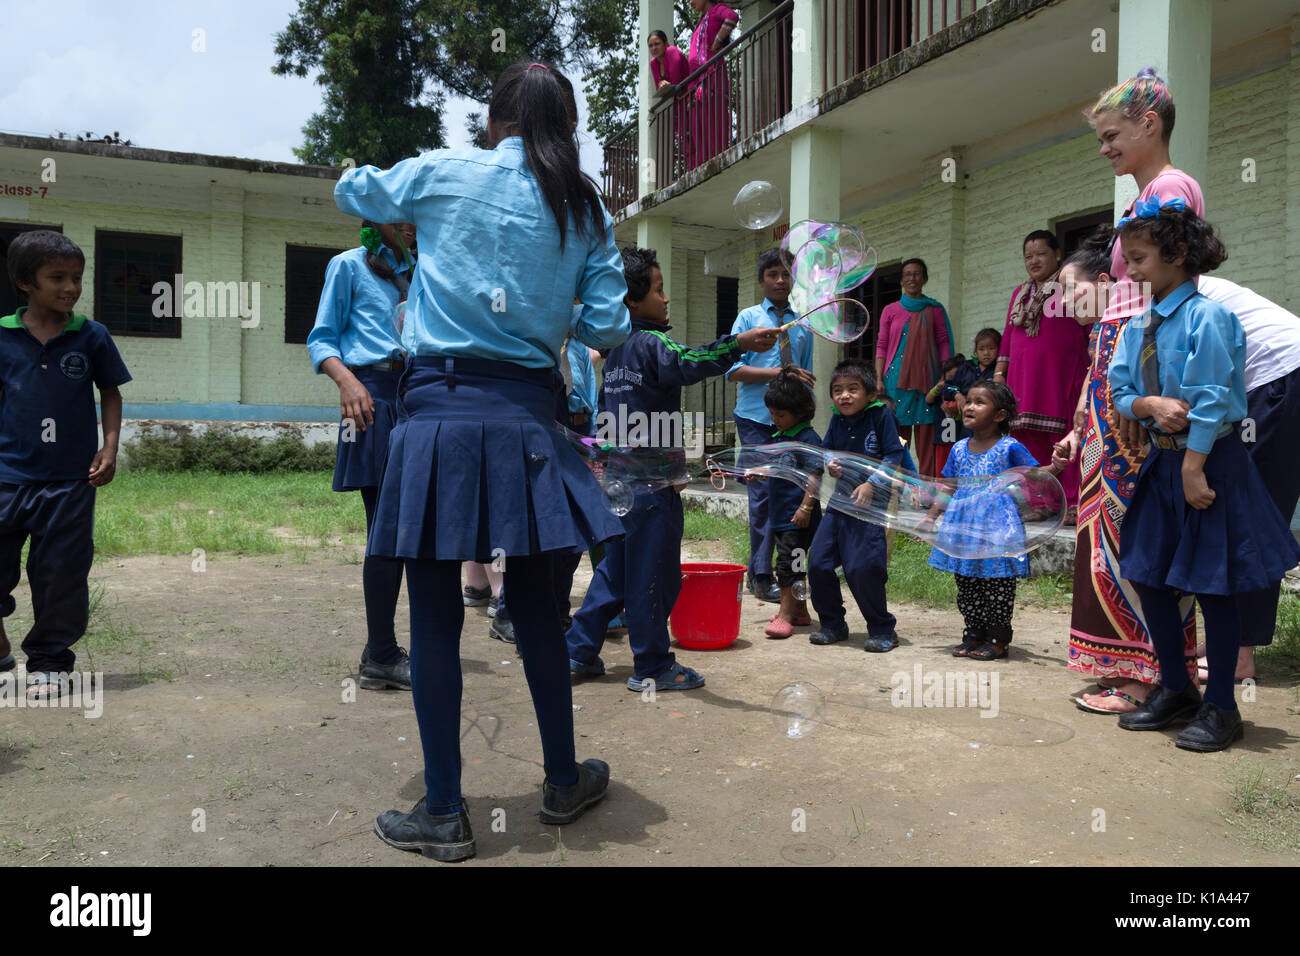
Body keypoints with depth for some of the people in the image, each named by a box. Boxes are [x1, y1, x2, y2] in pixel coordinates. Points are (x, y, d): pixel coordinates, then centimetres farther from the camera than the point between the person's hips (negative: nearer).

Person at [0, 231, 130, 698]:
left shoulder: (92, 336, 1)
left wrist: (109, 448, -1)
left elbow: (110, 393, 8)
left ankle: (48, 661, 22)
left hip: (70, 481, 0)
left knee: (60, 575, 6)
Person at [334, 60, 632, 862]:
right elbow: (608, 328, 5)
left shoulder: (444, 173, 5)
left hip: (440, 409, -2)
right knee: (535, 604, 13)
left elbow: (352, 191, 22)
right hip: (525, 415, 3)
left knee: (436, 614, 3)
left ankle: (444, 814, 12)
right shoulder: (586, 210, 9)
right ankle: (563, 781, 28)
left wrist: (414, 194, 42)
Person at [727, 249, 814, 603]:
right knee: (763, 494, -8)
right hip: (756, 418, -3)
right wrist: (778, 373, -13)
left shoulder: (802, 324, 17)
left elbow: (807, 374, 17)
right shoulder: (748, 318, 7)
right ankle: (760, 576, -2)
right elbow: (733, 369, -3)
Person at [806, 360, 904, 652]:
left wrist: (871, 484, -17)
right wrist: (830, 465, -1)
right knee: (818, 563, 1)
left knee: (862, 567, -11)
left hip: (872, 503, -6)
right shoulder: (837, 420, 9)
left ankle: (882, 630, 8)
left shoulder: (881, 415, -7)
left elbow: (894, 455, -9)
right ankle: (832, 624, 19)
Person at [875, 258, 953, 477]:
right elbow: (881, 346, 10)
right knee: (896, 436, -4)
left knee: (926, 433, -5)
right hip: (897, 380, 1)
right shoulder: (890, 310, 12)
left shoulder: (935, 310, 11)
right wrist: (878, 380, 0)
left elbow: (944, 344, 8)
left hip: (925, 379, 0)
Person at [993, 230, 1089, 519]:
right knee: (1030, 440, 1)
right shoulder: (1019, 293, 20)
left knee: (1064, 439, -7)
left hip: (1061, 375, -5)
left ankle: (1072, 503, -2)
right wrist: (999, 372, 14)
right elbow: (1008, 334, 22)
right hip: (1024, 377, 5)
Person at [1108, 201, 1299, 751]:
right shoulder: (1137, 329, 7)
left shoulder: (1206, 317, -13)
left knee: (1211, 584, 1)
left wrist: (1193, 468, -18)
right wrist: (1151, 404, -15)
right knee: (1147, 575, 11)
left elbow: (1211, 399, -16)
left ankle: (1220, 706, 17)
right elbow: (1121, 395, 7)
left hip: (1210, 459, -7)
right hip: (1161, 460, 7)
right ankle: (1175, 689, 29)